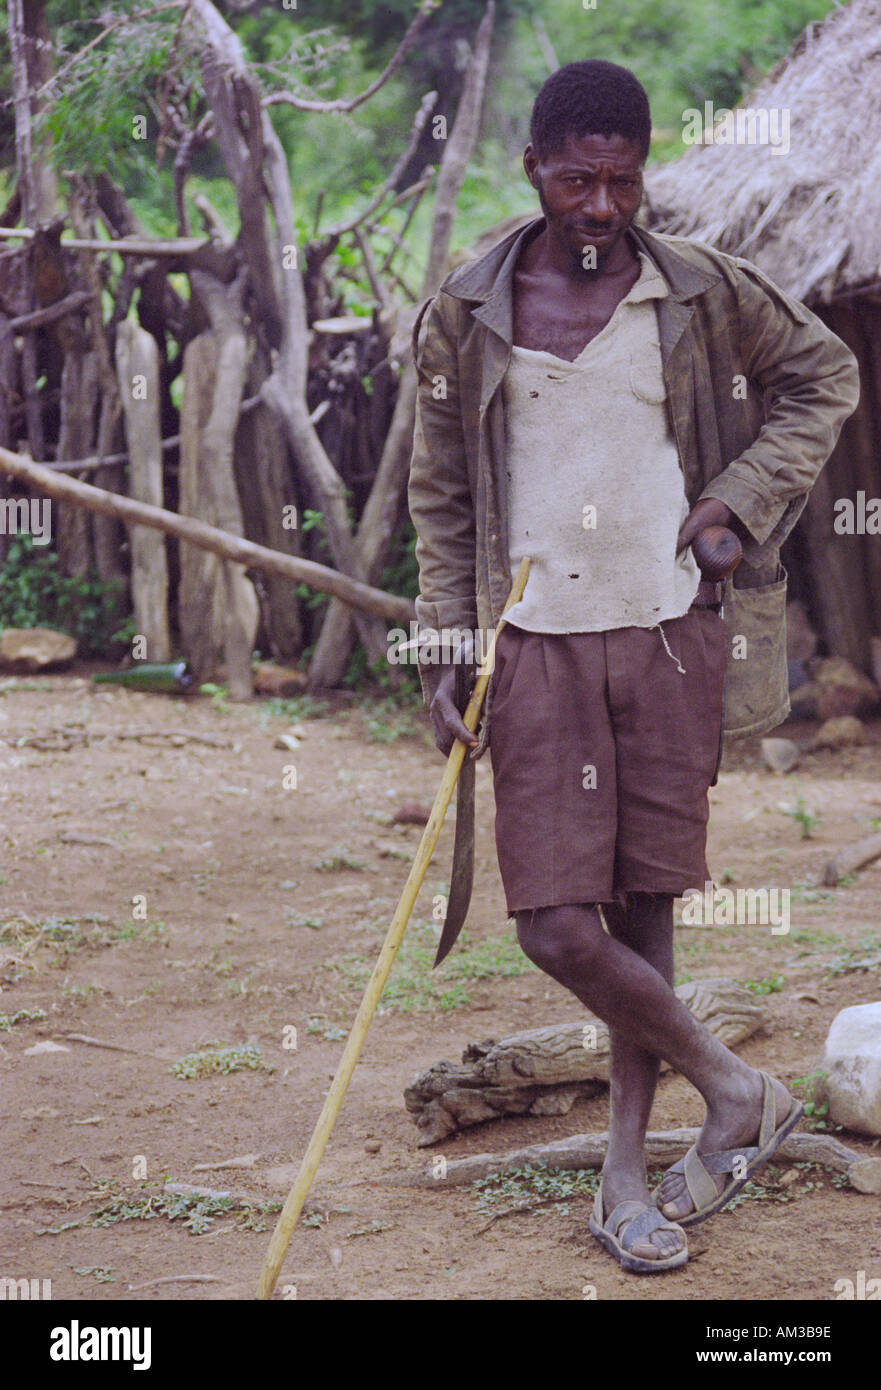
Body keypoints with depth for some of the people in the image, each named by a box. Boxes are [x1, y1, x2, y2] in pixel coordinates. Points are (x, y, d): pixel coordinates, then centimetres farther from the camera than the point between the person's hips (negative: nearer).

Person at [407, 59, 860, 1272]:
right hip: (536, 645, 0)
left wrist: (741, 494, 1)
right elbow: (441, 499, 8)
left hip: (670, 636, 0)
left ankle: (625, 1175, 20)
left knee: (644, 910, 6)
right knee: (559, 927, -9)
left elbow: (826, 376, 15)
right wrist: (445, 655, 2)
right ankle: (736, 1092, 13)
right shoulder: (466, 316, 1)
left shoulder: (704, 295, 0)